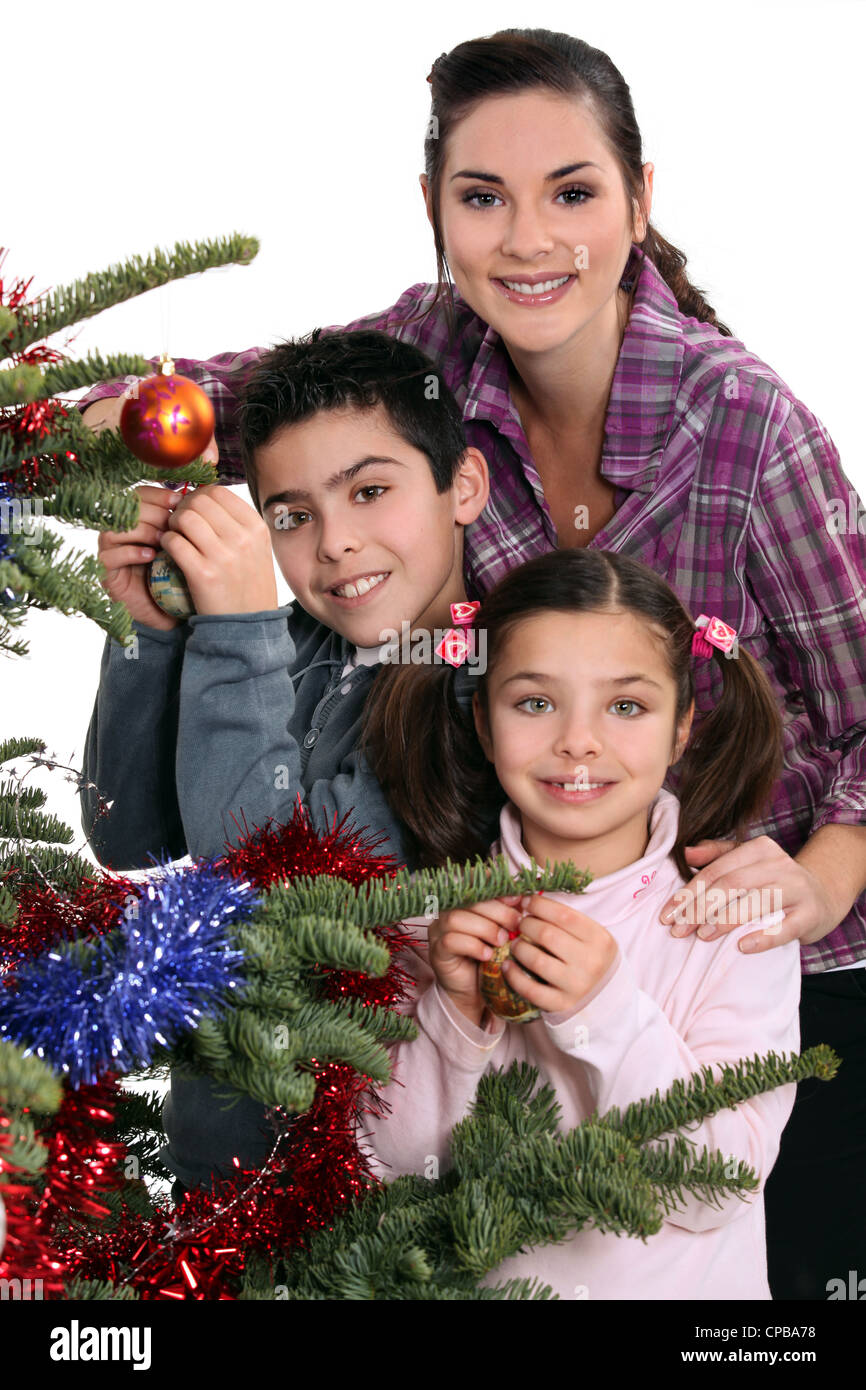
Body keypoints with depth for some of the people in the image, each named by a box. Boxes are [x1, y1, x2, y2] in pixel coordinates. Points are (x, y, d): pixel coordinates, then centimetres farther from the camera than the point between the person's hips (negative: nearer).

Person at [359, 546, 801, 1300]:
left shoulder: (736, 913, -6)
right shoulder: (444, 906, 0)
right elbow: (394, 1161, 0)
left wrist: (607, 1014, -21)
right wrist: (456, 1018, -14)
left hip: (672, 1282, -1)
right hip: (477, 1274, 2)